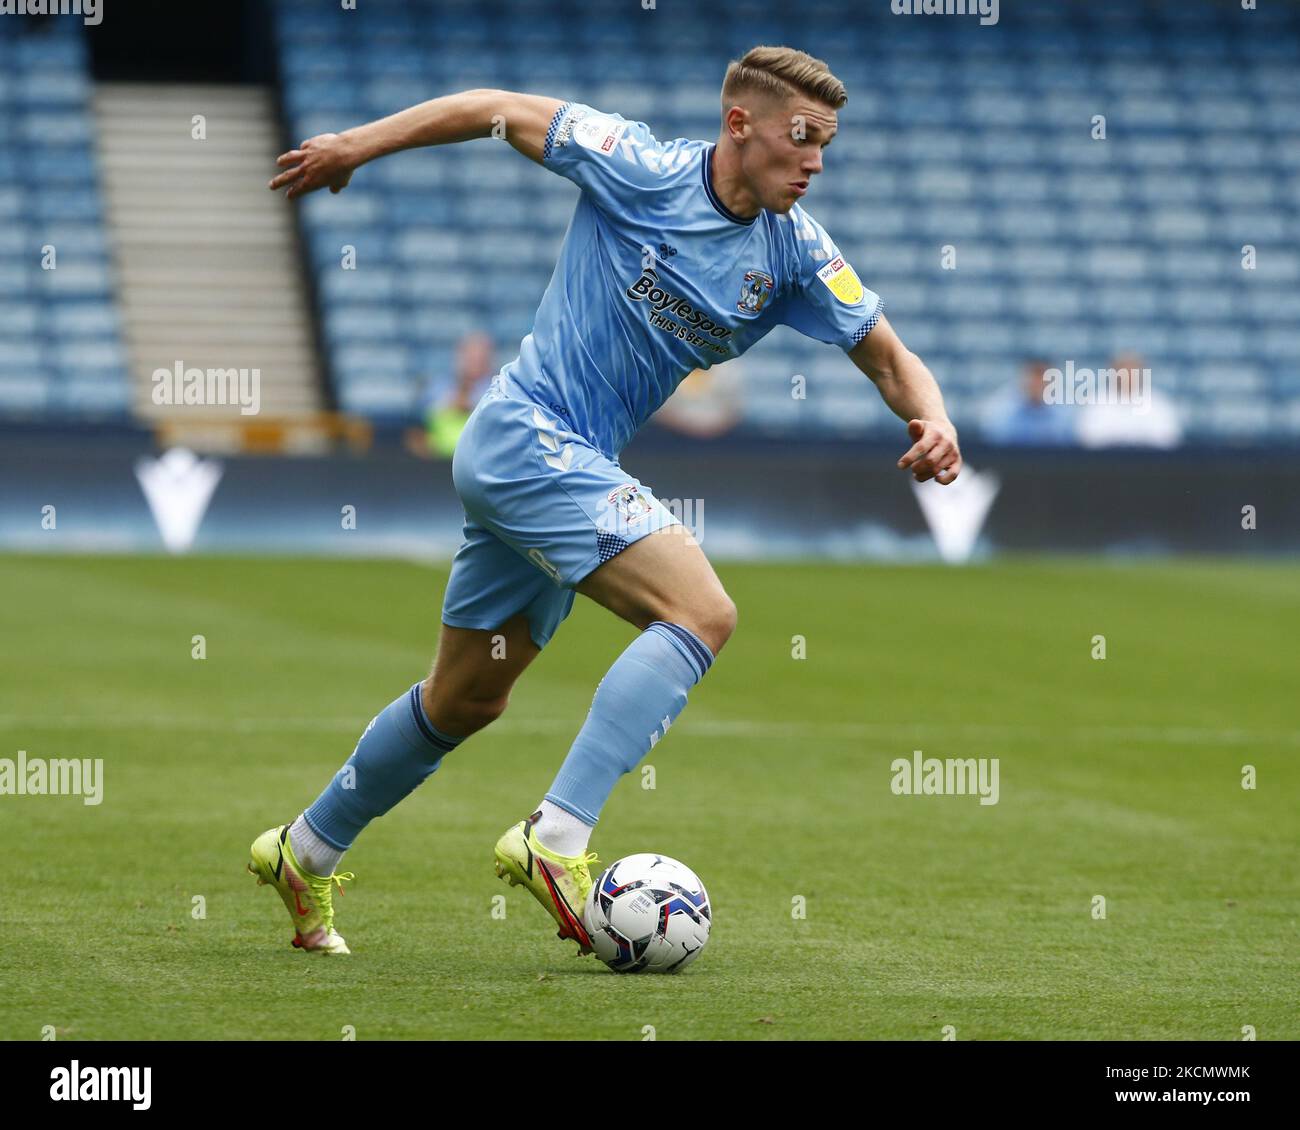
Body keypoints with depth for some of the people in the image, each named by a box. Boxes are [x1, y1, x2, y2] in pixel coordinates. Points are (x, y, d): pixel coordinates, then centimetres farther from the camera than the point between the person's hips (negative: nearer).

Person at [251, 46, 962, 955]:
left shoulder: (796, 252, 2)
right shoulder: (642, 170, -14)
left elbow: (889, 357, 4)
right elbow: (500, 110, -3)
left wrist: (933, 418, -18)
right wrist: (357, 145, 2)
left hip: (574, 467, 8)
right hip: (528, 435, -8)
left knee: (467, 701, 18)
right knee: (702, 612, -24)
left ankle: (304, 853, 35)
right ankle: (556, 839, -28)